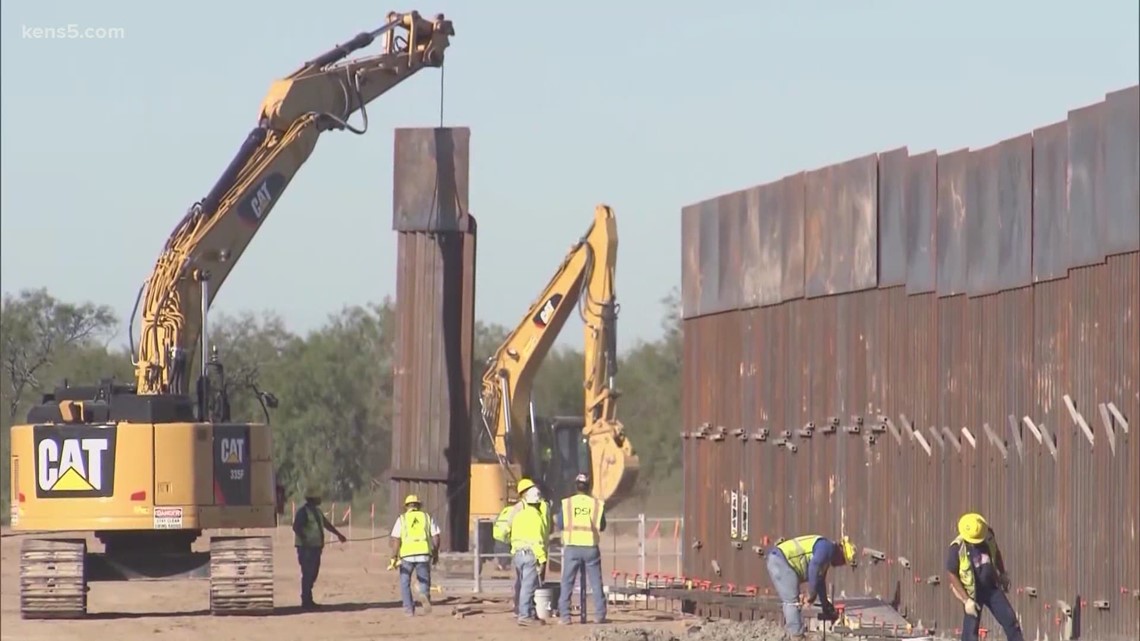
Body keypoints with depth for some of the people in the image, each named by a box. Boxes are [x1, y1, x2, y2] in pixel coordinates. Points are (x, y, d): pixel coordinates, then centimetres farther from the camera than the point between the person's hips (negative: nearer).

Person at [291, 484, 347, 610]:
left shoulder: (316, 510, 17)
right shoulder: (303, 511, -12)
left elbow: (326, 523, 29)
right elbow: (296, 527, -21)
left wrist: (338, 534, 34)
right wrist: (305, 540, -31)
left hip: (315, 547, 9)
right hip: (306, 548, -9)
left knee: (313, 574, 12)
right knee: (308, 574, -10)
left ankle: (308, 601, 18)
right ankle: (306, 601, -7)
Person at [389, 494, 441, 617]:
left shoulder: (402, 518, 6)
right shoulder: (427, 517, 11)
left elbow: (395, 539, -3)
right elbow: (436, 537, 6)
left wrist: (394, 556, 0)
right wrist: (436, 554, 15)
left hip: (407, 554, -1)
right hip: (424, 553, 1)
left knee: (405, 582, 13)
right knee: (424, 581, 10)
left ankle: (409, 609, 7)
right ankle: (424, 595, -22)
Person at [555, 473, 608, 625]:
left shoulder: (567, 503, -2)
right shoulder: (597, 504, 1)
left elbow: (561, 524, 0)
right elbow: (602, 526, 6)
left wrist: (556, 518, 21)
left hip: (572, 548, -1)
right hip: (591, 548, 1)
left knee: (567, 583, 4)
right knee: (596, 583, 7)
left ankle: (564, 615, -1)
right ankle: (600, 615, 5)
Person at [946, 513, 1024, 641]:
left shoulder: (988, 536, -10)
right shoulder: (956, 548, -23)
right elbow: (953, 576, -16)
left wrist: (1003, 574, 17)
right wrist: (966, 600, -19)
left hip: (992, 587, 4)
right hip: (972, 592, -4)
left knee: (1010, 620, 6)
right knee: (971, 630, -4)